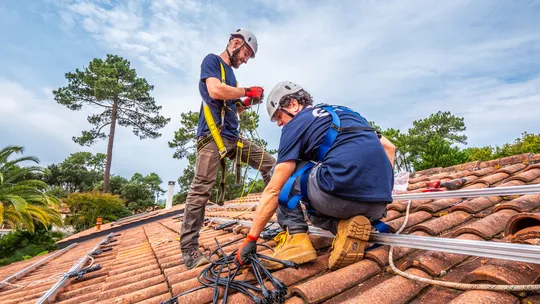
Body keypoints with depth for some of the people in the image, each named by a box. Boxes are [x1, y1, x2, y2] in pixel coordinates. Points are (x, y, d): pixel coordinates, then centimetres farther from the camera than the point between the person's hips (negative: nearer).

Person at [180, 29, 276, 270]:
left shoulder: (230, 72, 25)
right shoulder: (212, 60, 3)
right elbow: (215, 91, -18)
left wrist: (247, 102, 10)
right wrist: (248, 90, -6)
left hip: (232, 137, 9)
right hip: (212, 135, -8)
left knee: (270, 164, 4)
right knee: (200, 190, -10)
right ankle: (188, 249, -2)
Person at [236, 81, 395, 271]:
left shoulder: (296, 124, 6)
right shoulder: (344, 113, 26)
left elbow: (274, 190, 0)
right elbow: (388, 147, 26)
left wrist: (251, 239, 6)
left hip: (341, 194, -7)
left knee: (285, 175, 15)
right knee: (315, 210, 33)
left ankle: (295, 238, 3)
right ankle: (346, 226, 4)